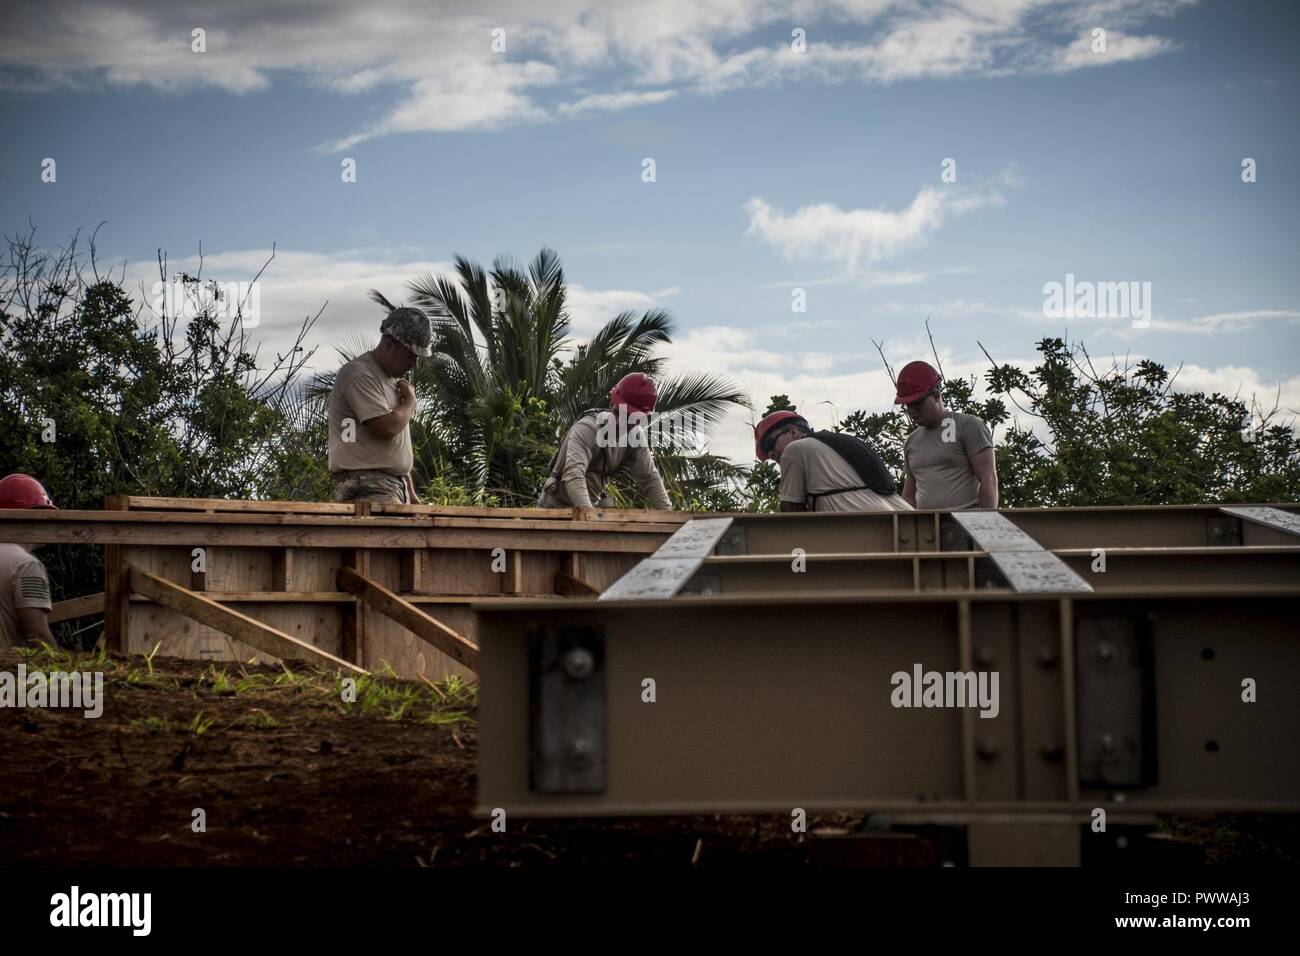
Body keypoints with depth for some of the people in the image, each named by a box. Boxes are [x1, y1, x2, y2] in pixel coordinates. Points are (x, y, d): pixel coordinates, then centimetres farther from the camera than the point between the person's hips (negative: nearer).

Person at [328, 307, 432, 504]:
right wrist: (410, 401, -2)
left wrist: (410, 493, 23)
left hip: (395, 488, 9)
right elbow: (386, 427, -20)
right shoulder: (359, 374, -8)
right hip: (367, 489, -9)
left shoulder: (394, 380, 22)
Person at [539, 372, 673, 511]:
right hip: (559, 505, -7)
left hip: (593, 503, 7)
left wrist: (666, 510, -15)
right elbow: (574, 474, -39)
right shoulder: (587, 428, -26)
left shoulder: (636, 435, -3)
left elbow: (649, 478, 0)